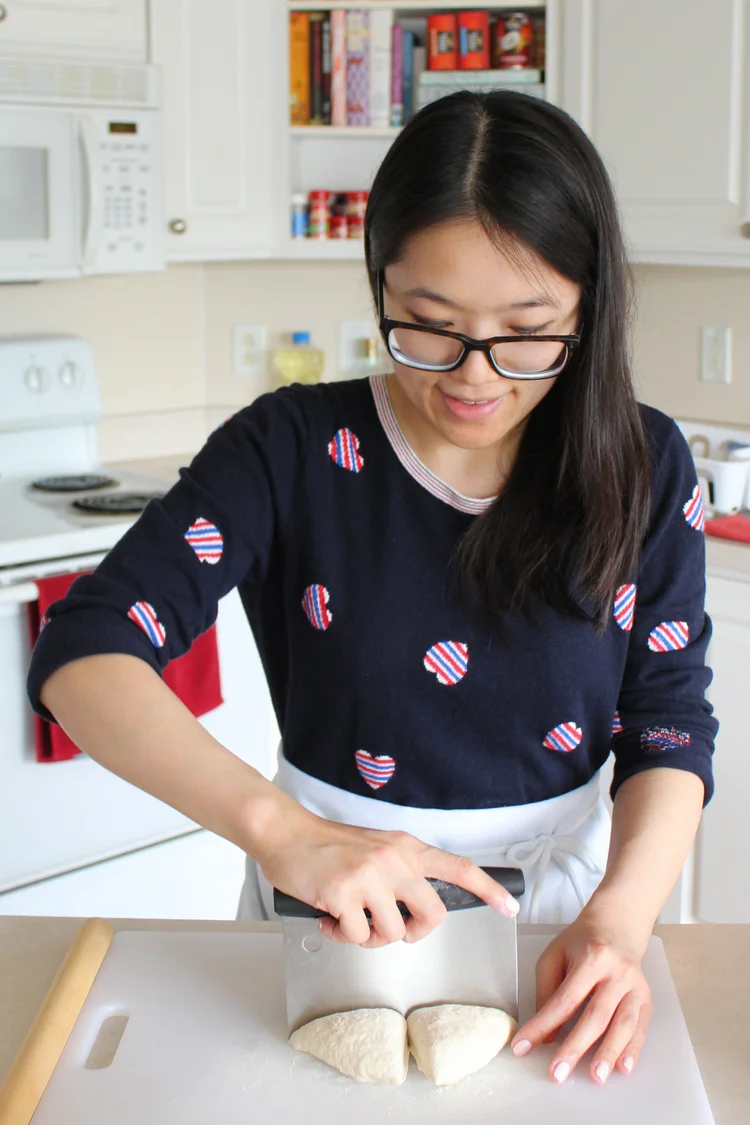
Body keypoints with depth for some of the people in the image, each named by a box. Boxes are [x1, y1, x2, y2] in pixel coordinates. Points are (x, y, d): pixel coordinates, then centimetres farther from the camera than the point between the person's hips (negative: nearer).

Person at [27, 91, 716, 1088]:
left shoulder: (644, 470, -10)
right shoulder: (292, 451, -16)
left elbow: (671, 728, -7)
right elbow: (81, 655, -25)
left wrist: (619, 919, -25)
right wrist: (279, 830, -40)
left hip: (560, 897, 1)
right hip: (332, 914, 0)